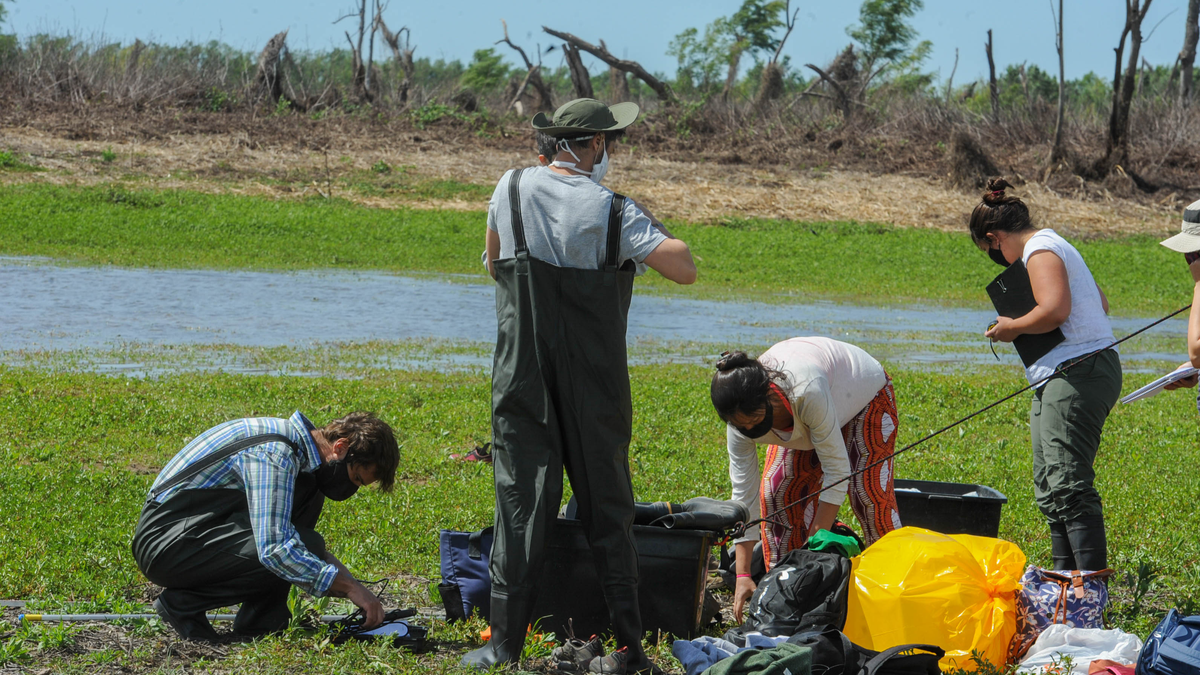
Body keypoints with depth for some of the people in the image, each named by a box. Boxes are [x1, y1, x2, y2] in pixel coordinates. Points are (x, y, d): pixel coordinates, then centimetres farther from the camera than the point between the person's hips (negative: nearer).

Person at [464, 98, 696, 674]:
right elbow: (685, 270, -13)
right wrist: (655, 230, 5)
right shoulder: (612, 211, -9)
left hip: (523, 383, 2)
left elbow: (494, 264, 17)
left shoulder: (512, 188, 1)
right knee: (608, 508, 8)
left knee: (521, 502, 1)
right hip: (595, 389, -1)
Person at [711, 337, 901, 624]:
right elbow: (743, 493, -26)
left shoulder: (808, 391, -47)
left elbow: (837, 469, -39)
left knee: (868, 491, -17)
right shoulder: (742, 415, -30)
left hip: (865, 393, -5)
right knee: (777, 489, -10)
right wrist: (742, 576, -29)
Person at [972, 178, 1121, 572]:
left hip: (1076, 376, -11)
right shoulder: (1054, 245, 23)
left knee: (1068, 487, -16)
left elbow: (1054, 310, -24)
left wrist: (1013, 327, -7)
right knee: (1051, 492, 13)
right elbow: (1101, 304, 26)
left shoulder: (1040, 251, -9)